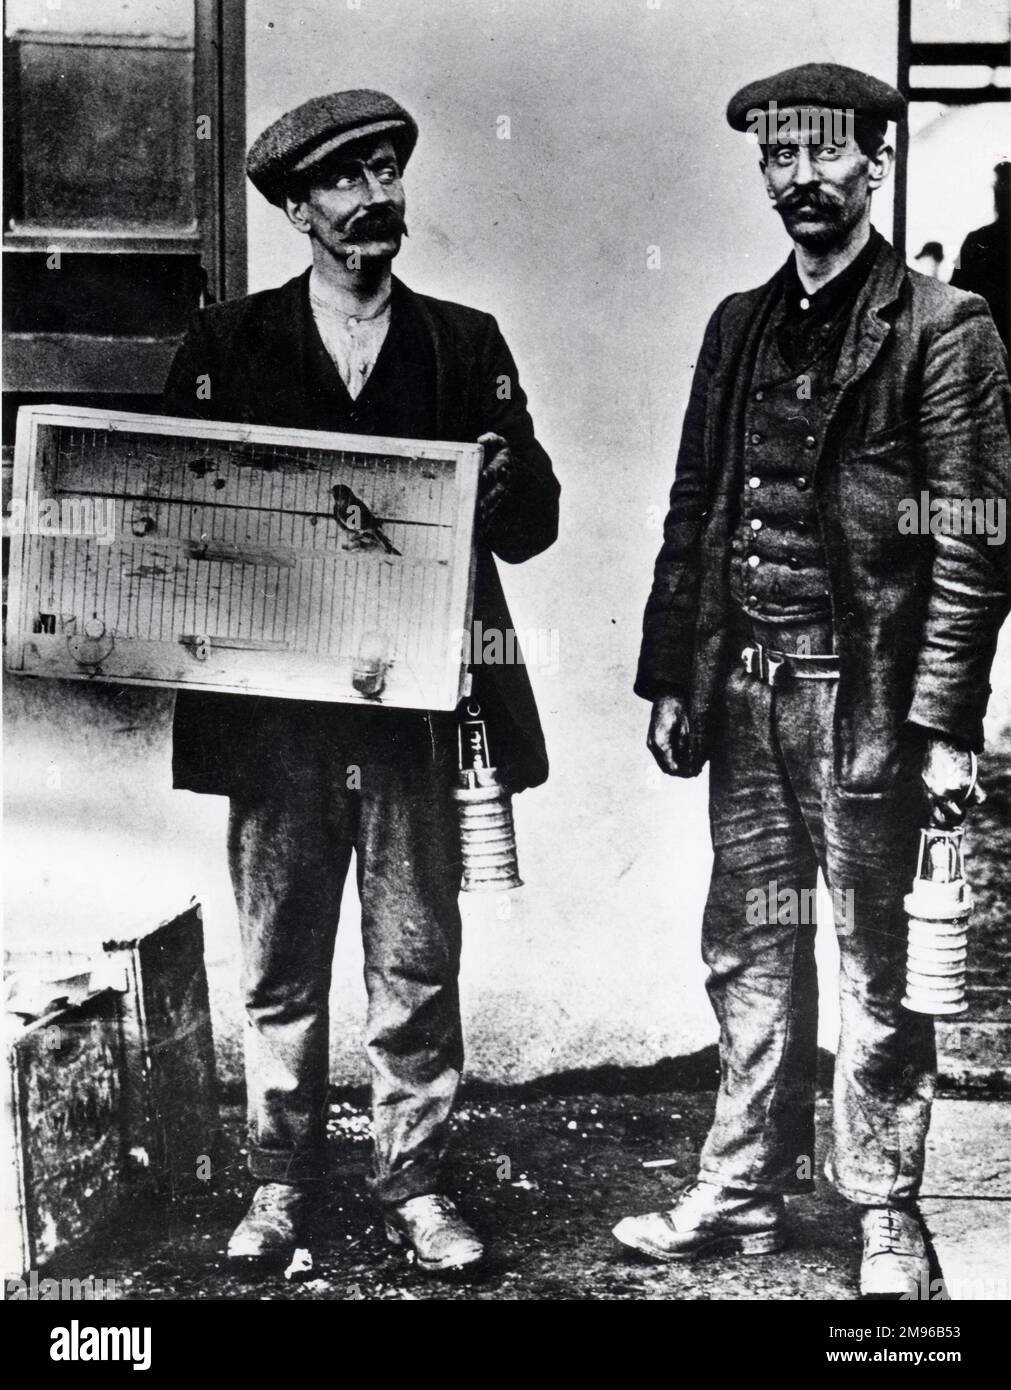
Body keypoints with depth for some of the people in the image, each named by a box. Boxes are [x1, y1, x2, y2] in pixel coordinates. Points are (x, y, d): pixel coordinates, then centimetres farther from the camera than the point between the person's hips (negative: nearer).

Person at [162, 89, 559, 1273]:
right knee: (279, 964, 8)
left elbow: (532, 526, 5)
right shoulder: (226, 343, 8)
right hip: (274, 706, 0)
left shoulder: (466, 345, 10)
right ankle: (281, 1184, 22)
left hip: (416, 702, 0)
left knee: (417, 964, 6)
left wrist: (503, 486, -17)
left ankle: (414, 1186, 19)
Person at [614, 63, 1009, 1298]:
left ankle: (885, 1217, 20)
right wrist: (670, 677, 10)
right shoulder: (740, 326, 13)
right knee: (748, 954, 13)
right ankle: (740, 1195, 26)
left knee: (878, 967, 5)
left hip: (864, 698, -5)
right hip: (743, 691, 6)